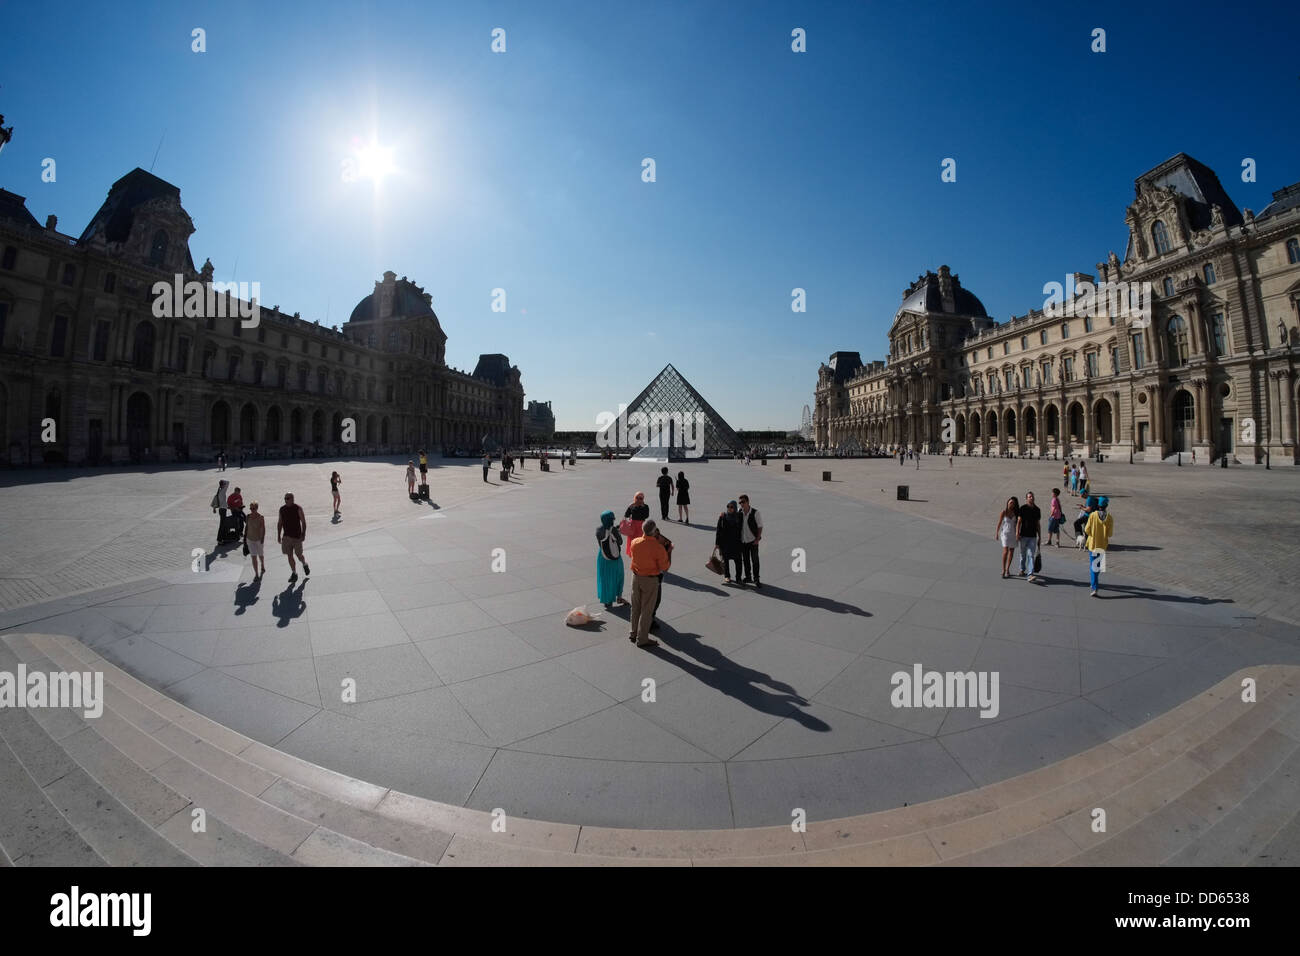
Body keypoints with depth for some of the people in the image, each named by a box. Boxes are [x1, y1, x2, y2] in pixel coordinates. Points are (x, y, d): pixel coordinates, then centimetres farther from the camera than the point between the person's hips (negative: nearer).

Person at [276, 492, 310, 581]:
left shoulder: (298, 508, -9)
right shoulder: (282, 509, 3)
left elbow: (303, 522, -8)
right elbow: (279, 523, 11)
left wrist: (303, 534, -15)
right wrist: (278, 536, 8)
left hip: (297, 537, -4)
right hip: (286, 537, 4)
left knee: (299, 555, 4)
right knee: (289, 556, 4)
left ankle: (305, 565, 35)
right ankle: (294, 573, 14)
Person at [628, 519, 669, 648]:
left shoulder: (634, 543, -10)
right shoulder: (658, 548, -23)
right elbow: (664, 568, -14)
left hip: (636, 577, 5)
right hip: (650, 580, -5)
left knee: (636, 607, 20)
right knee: (646, 610, 8)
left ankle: (634, 633, 33)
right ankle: (642, 639, 17)